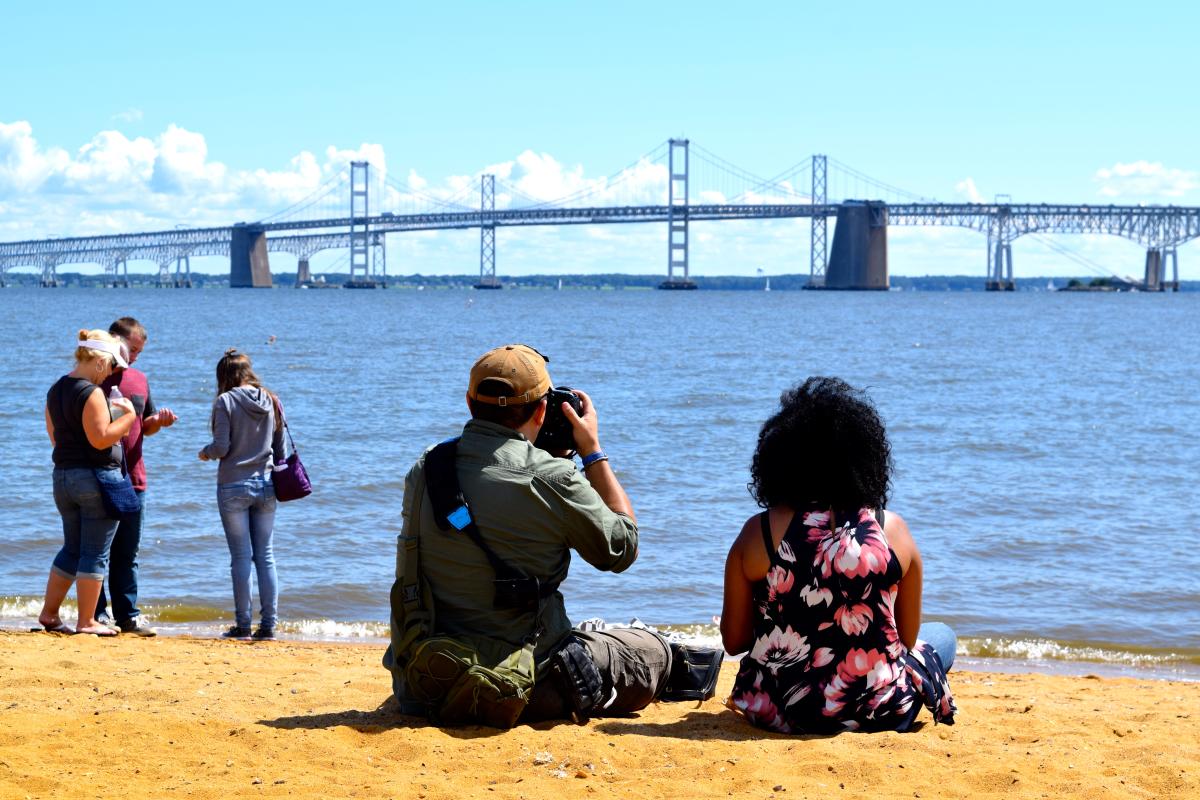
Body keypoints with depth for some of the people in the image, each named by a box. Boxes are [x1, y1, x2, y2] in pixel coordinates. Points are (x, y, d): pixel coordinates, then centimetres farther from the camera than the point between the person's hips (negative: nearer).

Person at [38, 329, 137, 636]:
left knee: (72, 549, 19)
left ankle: (49, 613, 20)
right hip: (96, 475, -9)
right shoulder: (91, 393, -17)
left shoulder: (56, 390, 11)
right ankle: (86, 621, 3)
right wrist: (128, 415, -12)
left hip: (63, 475, 9)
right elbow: (100, 438, -22)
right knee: (95, 553, 0)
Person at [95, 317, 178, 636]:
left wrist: (160, 421, 0)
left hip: (132, 479, 5)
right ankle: (96, 613, 7)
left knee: (127, 553, 10)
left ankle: (128, 614, 15)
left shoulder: (139, 380, 14)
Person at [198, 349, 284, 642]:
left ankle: (243, 625, 3)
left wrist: (205, 452, 9)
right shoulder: (271, 401, 5)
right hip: (266, 485, 4)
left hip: (233, 485, -4)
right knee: (265, 555, 7)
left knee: (241, 556, 1)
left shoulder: (226, 401, -8)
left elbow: (221, 447, -12)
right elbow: (281, 449, 7)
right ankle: (268, 624, 6)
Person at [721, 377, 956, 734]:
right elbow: (907, 638, 0)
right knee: (941, 636, 28)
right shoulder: (893, 530, -11)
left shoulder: (758, 534, -12)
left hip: (778, 713, 3)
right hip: (877, 714, -3)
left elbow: (733, 640, -4)